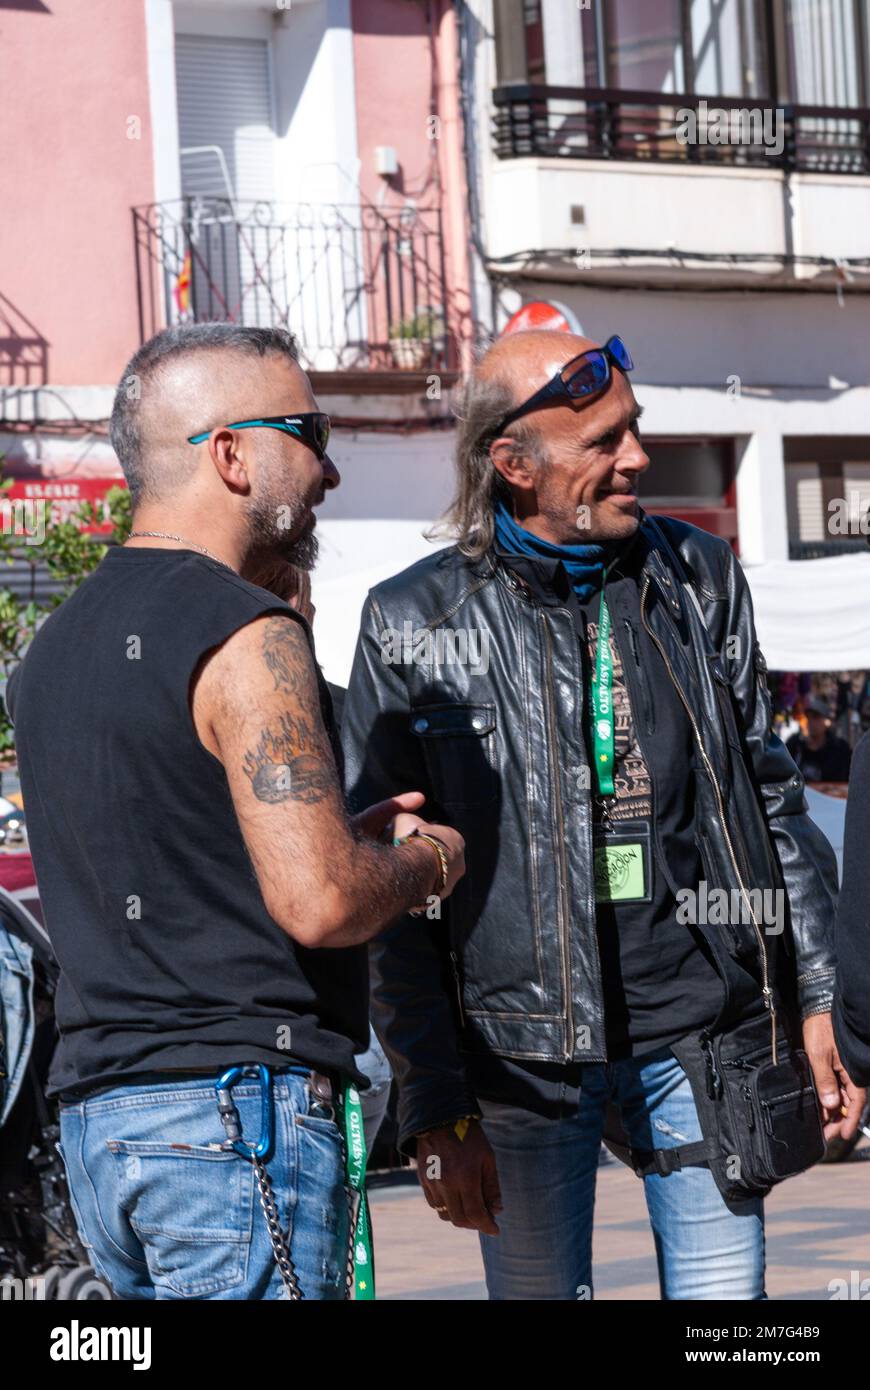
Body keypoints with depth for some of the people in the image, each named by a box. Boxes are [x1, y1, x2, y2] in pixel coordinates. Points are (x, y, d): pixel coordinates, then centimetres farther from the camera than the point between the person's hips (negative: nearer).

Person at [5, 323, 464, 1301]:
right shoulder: (246, 639, -13)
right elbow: (321, 904, -19)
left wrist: (337, 836, 18)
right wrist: (426, 861, 1)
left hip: (94, 1109, 9)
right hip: (233, 1106, -9)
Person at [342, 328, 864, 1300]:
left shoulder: (699, 579, 8)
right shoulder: (412, 625, -4)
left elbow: (772, 800, 14)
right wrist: (436, 1110, -6)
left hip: (703, 1032, 2)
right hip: (522, 1058, -2)